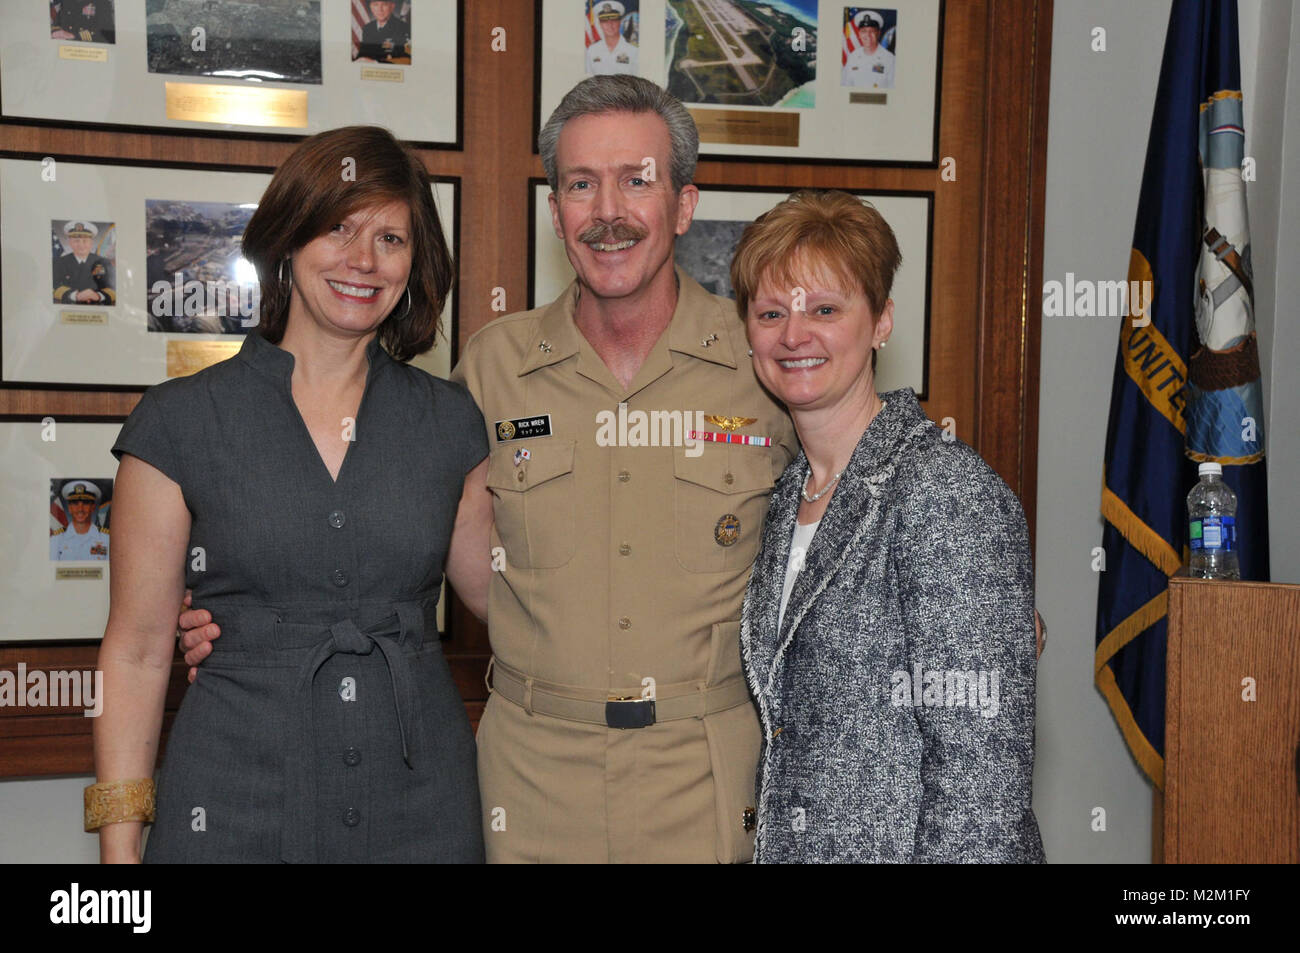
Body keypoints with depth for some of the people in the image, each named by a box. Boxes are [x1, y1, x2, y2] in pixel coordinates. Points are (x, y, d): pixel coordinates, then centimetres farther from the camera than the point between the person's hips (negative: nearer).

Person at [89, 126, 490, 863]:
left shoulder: (449, 420, 3)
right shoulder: (180, 422, -3)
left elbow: (502, 595, 12)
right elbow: (137, 650, -2)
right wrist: (120, 844, -6)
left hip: (422, 812, 2)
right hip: (237, 810, -2)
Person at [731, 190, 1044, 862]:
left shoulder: (946, 491, -19)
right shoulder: (786, 496, 5)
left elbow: (982, 756, -22)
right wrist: (767, 843, 7)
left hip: (902, 848, -7)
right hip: (786, 844, 7)